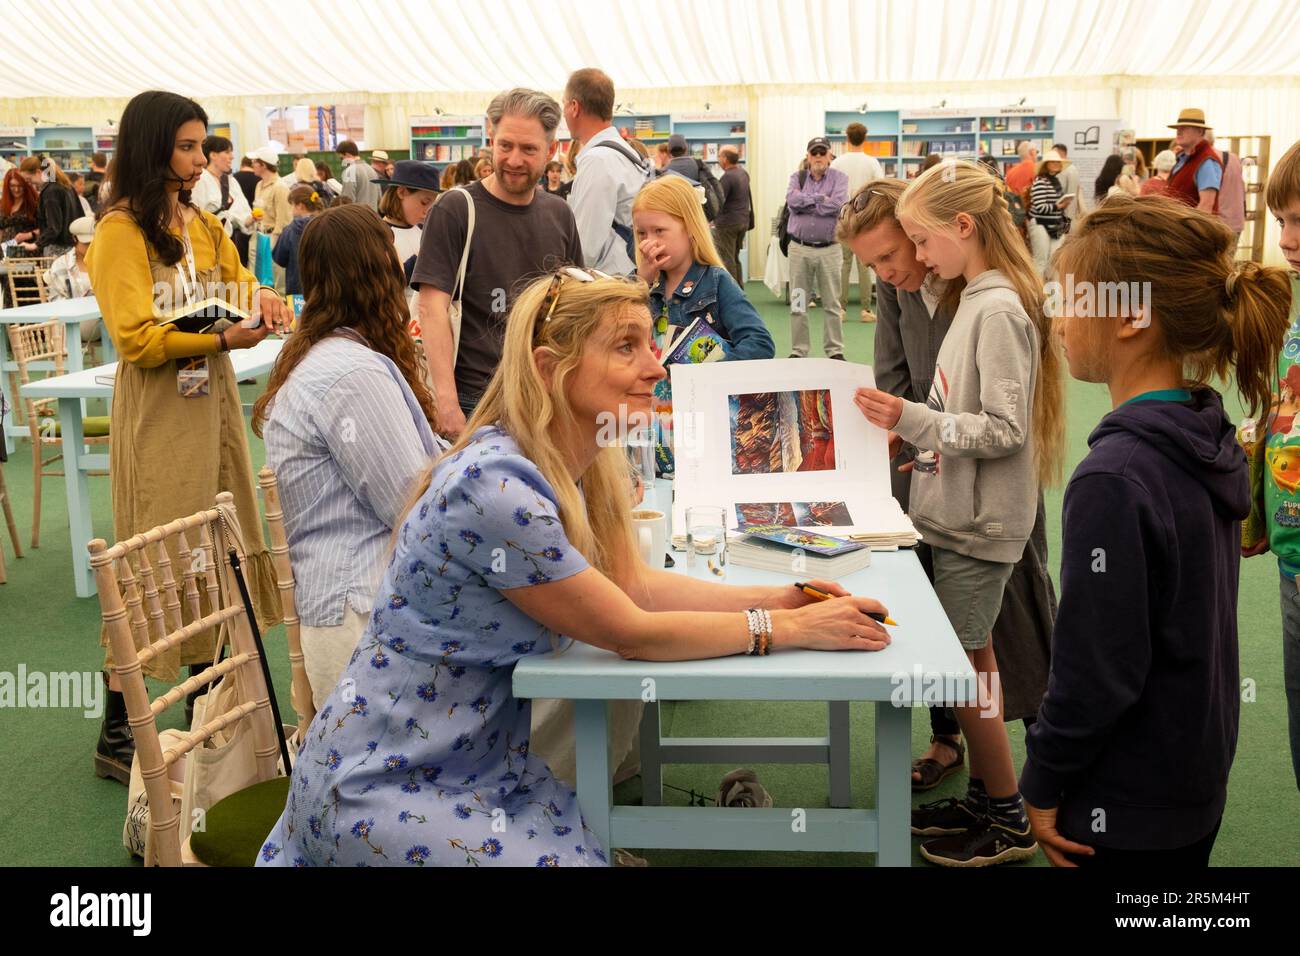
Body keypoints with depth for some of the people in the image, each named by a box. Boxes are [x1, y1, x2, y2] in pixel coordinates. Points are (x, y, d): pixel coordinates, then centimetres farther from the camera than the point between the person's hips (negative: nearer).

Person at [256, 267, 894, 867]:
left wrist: (772, 596, -4)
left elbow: (633, 584, 7)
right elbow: (630, 632, -20)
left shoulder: (580, 464, 0)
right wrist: (790, 628, -13)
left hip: (481, 757, 8)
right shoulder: (497, 489, -28)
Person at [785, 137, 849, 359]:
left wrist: (805, 202, -8)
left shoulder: (839, 178, 4)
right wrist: (821, 199, -9)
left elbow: (837, 205, -15)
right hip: (799, 249, 2)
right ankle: (798, 351, 12)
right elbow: (792, 200, -9)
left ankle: (835, 351, 11)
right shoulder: (797, 177, 11)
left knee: (832, 304, 3)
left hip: (829, 249, -2)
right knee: (798, 303, 4)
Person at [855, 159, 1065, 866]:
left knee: (961, 666, -1)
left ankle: (1008, 825, 13)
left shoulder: (999, 311, -19)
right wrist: (912, 430, 6)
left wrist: (914, 418, -23)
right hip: (959, 516, 9)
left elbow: (1005, 430, -23)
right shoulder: (977, 299, 10)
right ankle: (982, 799, 30)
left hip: (979, 526, -9)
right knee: (967, 662, 16)